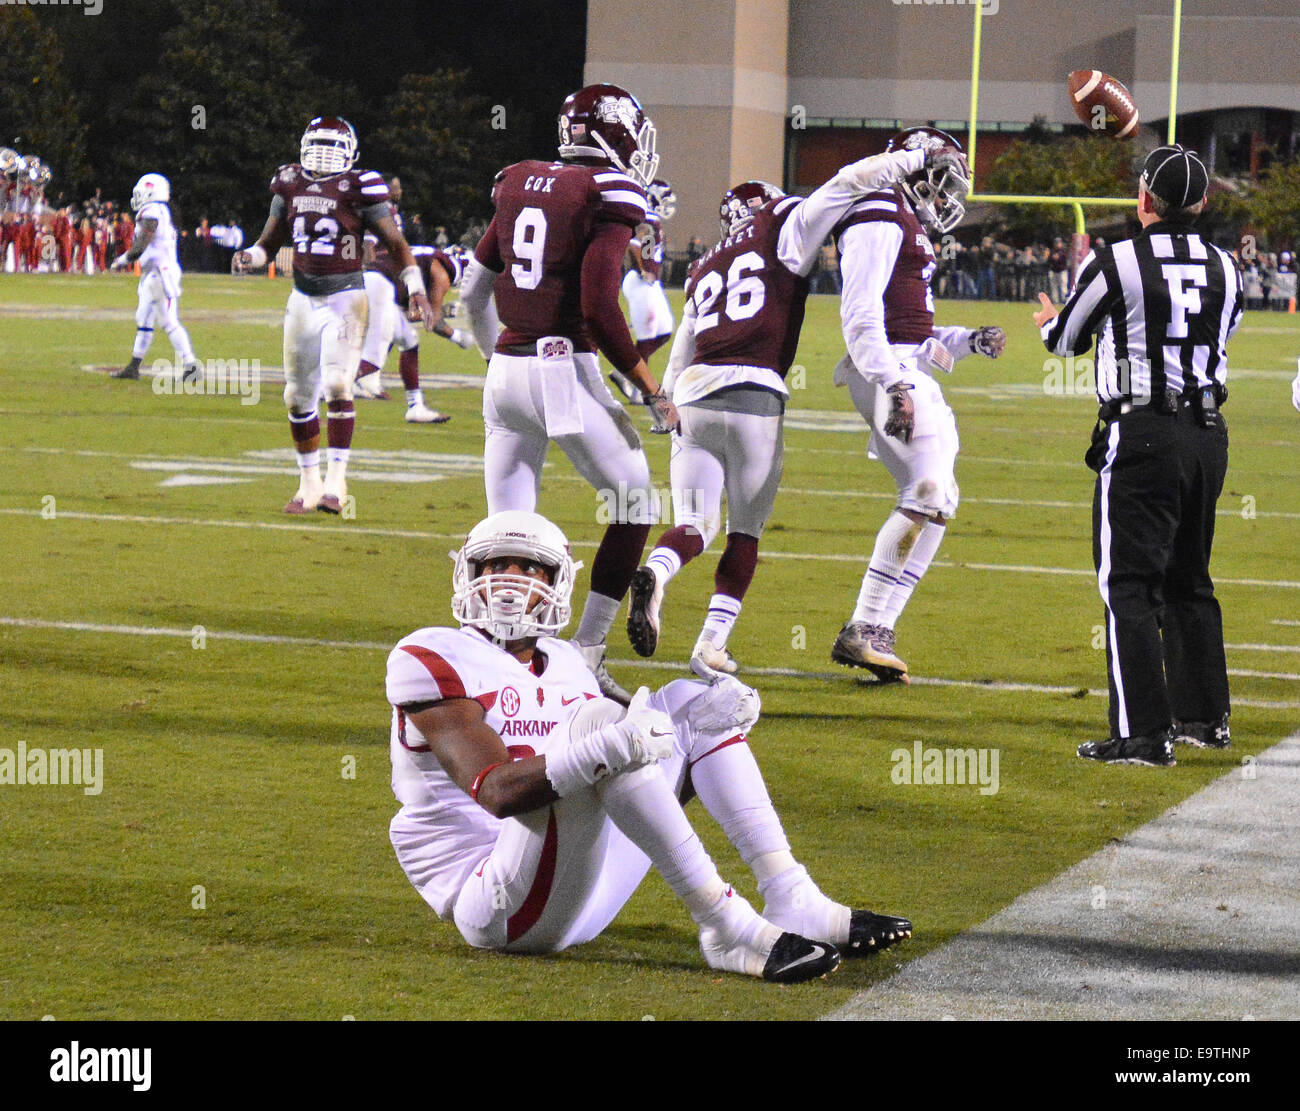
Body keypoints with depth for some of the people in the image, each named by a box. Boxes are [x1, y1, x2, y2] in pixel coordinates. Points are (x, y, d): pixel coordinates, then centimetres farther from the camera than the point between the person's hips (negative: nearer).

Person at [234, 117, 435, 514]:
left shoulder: (358, 189, -7)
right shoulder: (289, 187, 6)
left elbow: (395, 243, -3)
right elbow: (269, 242, 16)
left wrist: (416, 289, -10)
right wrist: (250, 257, -5)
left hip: (345, 298, -5)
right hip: (303, 299, 5)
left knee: (337, 384, -20)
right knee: (299, 395, 8)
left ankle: (336, 478, -16)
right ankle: (309, 481, 19)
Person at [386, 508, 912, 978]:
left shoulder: (563, 665, 18)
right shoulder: (430, 660, -5)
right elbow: (496, 791, -20)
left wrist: (707, 719, -10)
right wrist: (605, 748, -36)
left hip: (582, 897, 7)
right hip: (496, 909, -7)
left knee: (685, 701, 5)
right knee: (598, 719, -27)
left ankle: (792, 901, -10)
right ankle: (725, 927, -31)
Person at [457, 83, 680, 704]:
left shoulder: (521, 187, 14)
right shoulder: (610, 196, -7)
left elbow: (473, 291, 19)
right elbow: (599, 309, -16)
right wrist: (652, 392, -8)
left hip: (506, 370, 6)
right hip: (566, 368, -6)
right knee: (635, 503, 8)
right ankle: (587, 653, 3)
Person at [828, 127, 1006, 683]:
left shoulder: (908, 228, 23)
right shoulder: (879, 221, -9)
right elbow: (861, 315, -19)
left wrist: (969, 341, 17)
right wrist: (894, 384, -27)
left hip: (909, 371, 11)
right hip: (889, 370, -11)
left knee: (934, 498, 8)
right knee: (929, 495, -18)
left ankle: (871, 631, 8)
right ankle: (864, 631, -17)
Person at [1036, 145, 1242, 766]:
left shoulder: (1115, 265, -10)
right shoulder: (1225, 271, 5)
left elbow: (1067, 340, 5)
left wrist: (1049, 322, 29)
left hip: (1141, 435, -6)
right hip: (1207, 435, 6)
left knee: (1130, 585, -3)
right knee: (1188, 580, 20)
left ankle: (1145, 734, -9)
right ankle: (1205, 717, 29)